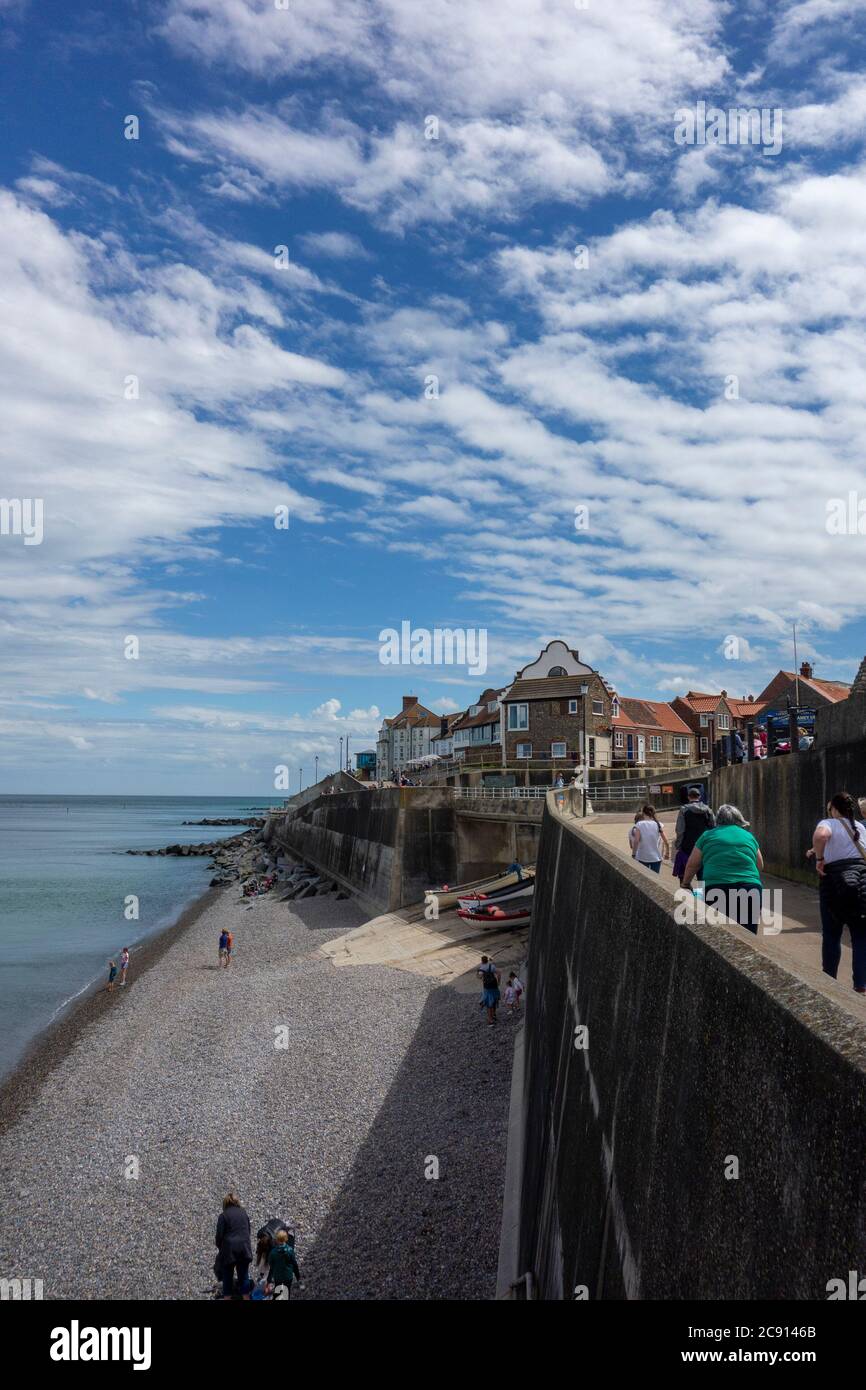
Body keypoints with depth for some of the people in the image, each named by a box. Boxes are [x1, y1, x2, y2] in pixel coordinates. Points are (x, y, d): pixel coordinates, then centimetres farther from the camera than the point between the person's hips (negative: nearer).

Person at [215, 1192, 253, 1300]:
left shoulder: (223, 1215, -4)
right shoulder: (243, 1213, 10)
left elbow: (219, 1235, -5)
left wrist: (219, 1247, 13)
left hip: (229, 1250, -3)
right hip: (244, 1249, 3)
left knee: (227, 1278, 8)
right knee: (244, 1277, 8)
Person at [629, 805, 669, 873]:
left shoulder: (639, 824, -6)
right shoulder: (658, 824, 0)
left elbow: (636, 841, -15)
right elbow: (665, 841, -3)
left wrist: (633, 854, -8)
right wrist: (667, 852, 11)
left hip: (643, 857, -1)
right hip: (656, 857, 1)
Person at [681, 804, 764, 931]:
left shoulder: (708, 836, 12)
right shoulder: (749, 836, 17)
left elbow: (692, 865, 17)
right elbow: (760, 866, 26)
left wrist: (686, 884, 32)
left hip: (716, 889, -1)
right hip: (751, 889, 2)